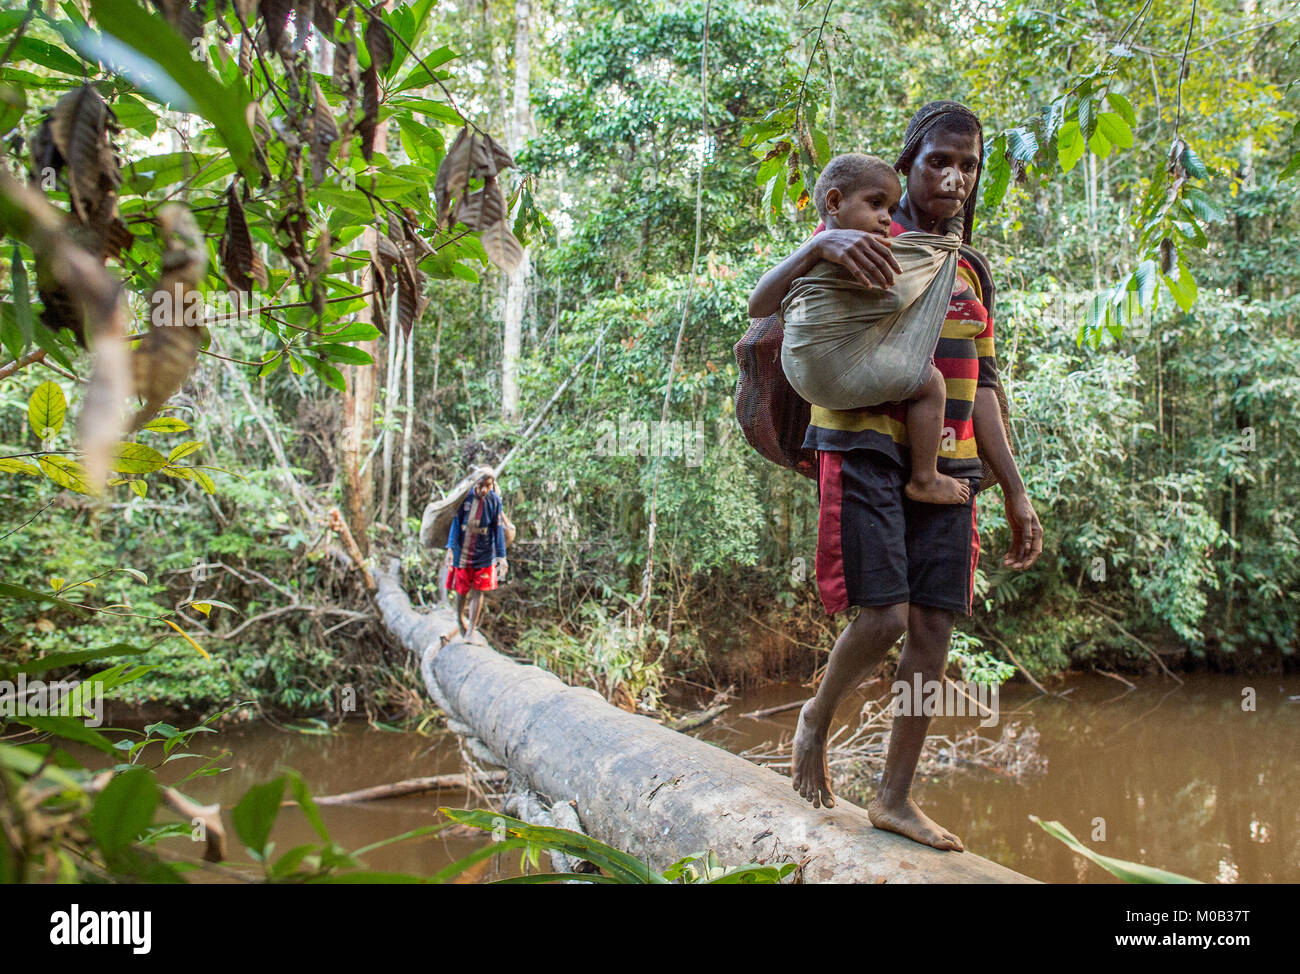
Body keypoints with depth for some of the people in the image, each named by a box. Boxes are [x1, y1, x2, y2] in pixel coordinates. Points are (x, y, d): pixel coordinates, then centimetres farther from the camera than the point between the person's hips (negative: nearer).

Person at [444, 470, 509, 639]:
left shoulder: (494, 500, -7)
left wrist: (501, 556, -4)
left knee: (478, 592, 2)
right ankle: (459, 618, 39)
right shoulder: (465, 497, -9)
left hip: (484, 554, 0)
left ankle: (471, 630, 12)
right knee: (462, 590, 10)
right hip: (463, 551, 0)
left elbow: (498, 529, -2)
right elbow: (456, 522, -6)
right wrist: (451, 548, -13)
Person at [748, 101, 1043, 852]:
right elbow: (763, 306, -12)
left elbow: (980, 390, 19)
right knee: (885, 616, -15)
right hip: (866, 449, -6)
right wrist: (819, 247, -32)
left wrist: (1017, 492, 14)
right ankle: (816, 720, 16)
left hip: (946, 465, 6)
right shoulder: (868, 244, 1)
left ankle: (897, 798, 13)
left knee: (935, 629, 2)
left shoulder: (970, 270, 19)